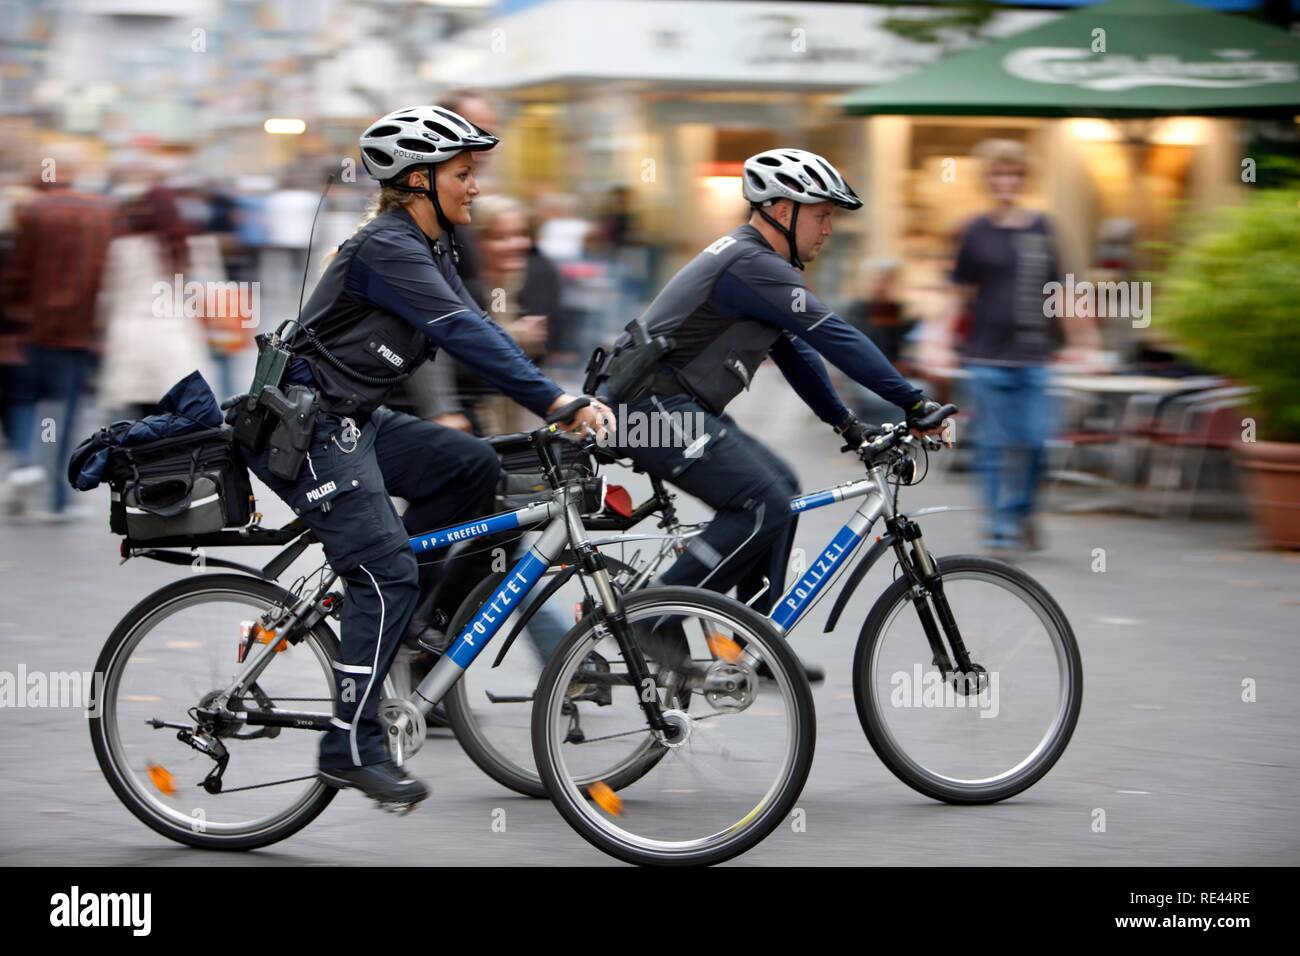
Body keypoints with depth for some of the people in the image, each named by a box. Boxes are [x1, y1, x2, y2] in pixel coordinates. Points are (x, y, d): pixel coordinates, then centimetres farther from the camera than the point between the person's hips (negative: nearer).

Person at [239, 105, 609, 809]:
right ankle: (351, 748, -8)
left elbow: (478, 335, 12)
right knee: (387, 574, -14)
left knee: (473, 467, 1)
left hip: (351, 421, 10)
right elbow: (464, 335, -27)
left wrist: (560, 399, 1)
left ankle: (384, 614, 8)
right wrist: (555, 402, -31)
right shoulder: (387, 248, -18)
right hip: (304, 426, -10)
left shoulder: (431, 248, 13)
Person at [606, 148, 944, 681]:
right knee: (765, 503, -16)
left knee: (781, 487, 12)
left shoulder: (755, 262, 18)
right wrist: (912, 403, -19)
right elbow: (833, 337, -20)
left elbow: (795, 350, 23)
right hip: (654, 406, -11)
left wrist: (846, 424, 19)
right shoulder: (753, 266, -16)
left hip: (675, 407, 11)